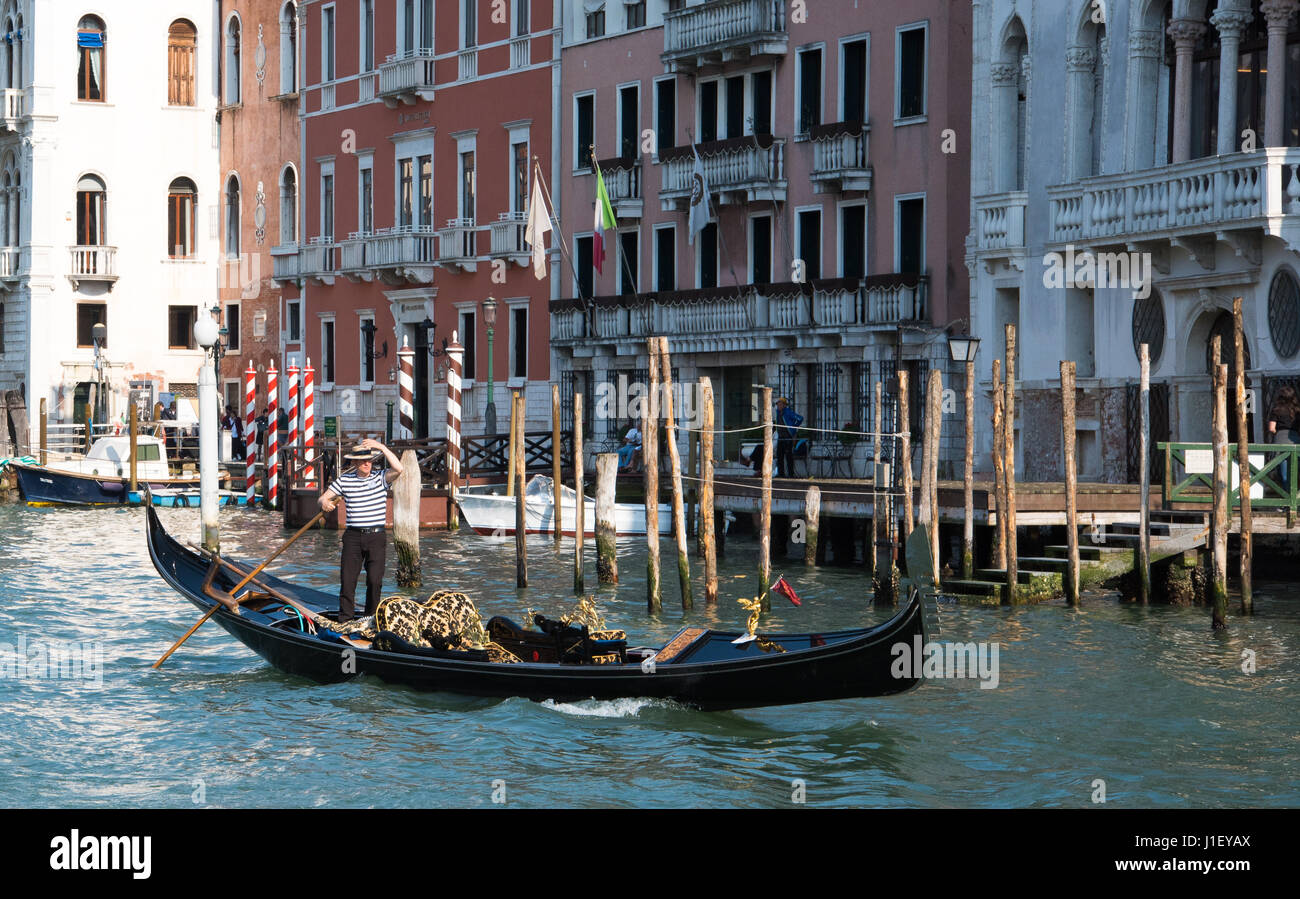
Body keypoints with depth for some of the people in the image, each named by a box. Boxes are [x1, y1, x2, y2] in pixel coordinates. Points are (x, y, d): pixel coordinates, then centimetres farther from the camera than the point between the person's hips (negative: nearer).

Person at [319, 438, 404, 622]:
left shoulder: (381, 478, 2)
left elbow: (398, 469, -17)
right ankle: (345, 619, 5)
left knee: (374, 580, -6)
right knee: (347, 579, -3)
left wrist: (382, 447, -20)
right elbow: (323, 498, 8)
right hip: (353, 536, 1)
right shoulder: (344, 480, 6)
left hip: (377, 538, -1)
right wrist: (325, 502, -17)